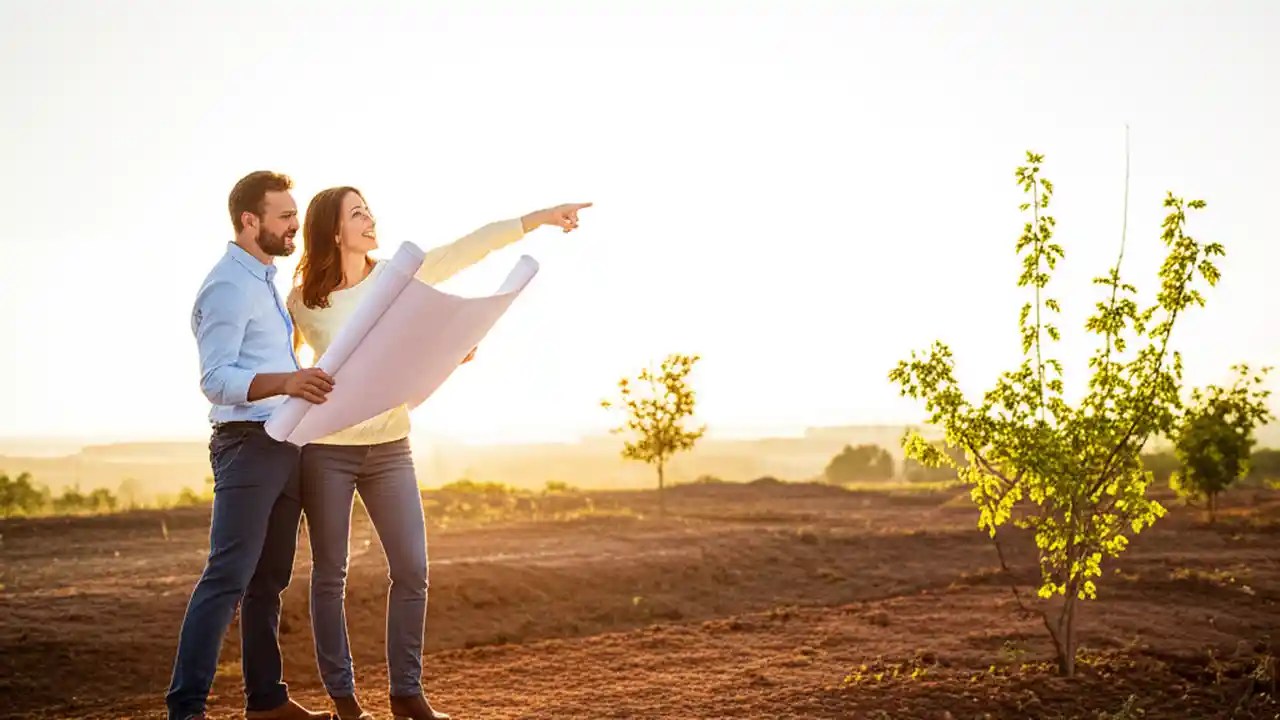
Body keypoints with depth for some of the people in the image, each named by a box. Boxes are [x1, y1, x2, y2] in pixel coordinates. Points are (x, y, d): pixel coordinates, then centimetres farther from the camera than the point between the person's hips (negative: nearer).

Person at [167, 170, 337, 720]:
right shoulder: (227, 286, -12)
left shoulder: (266, 281, 19)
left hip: (285, 443, 9)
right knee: (228, 576, -13)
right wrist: (284, 381, -35)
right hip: (248, 443, -9)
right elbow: (216, 380, -21)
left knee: (269, 579, 11)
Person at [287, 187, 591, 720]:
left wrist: (542, 217, -4)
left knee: (411, 569, 1)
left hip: (390, 446, 3)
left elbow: (471, 248, 1)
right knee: (330, 574, 3)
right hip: (326, 449, -3)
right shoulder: (303, 302, -2)